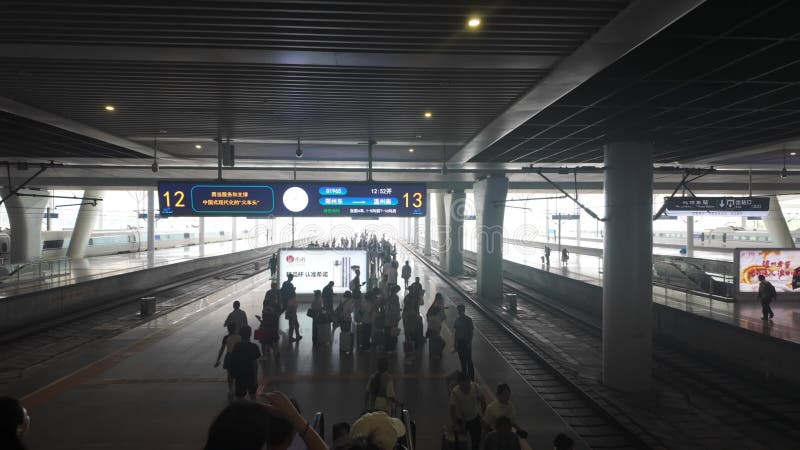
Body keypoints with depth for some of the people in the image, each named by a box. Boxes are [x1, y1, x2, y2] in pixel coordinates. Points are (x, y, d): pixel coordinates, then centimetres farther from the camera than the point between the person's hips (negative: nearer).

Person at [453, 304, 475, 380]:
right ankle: (464, 375, 21)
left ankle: (471, 376, 3)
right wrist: (455, 342, 8)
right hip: (459, 342, 5)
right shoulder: (457, 320, 6)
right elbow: (456, 331, 10)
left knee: (468, 360, -4)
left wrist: (469, 342, -14)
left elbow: (471, 332, -9)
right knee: (462, 360, 11)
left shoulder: (468, 320, -9)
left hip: (466, 342, -5)